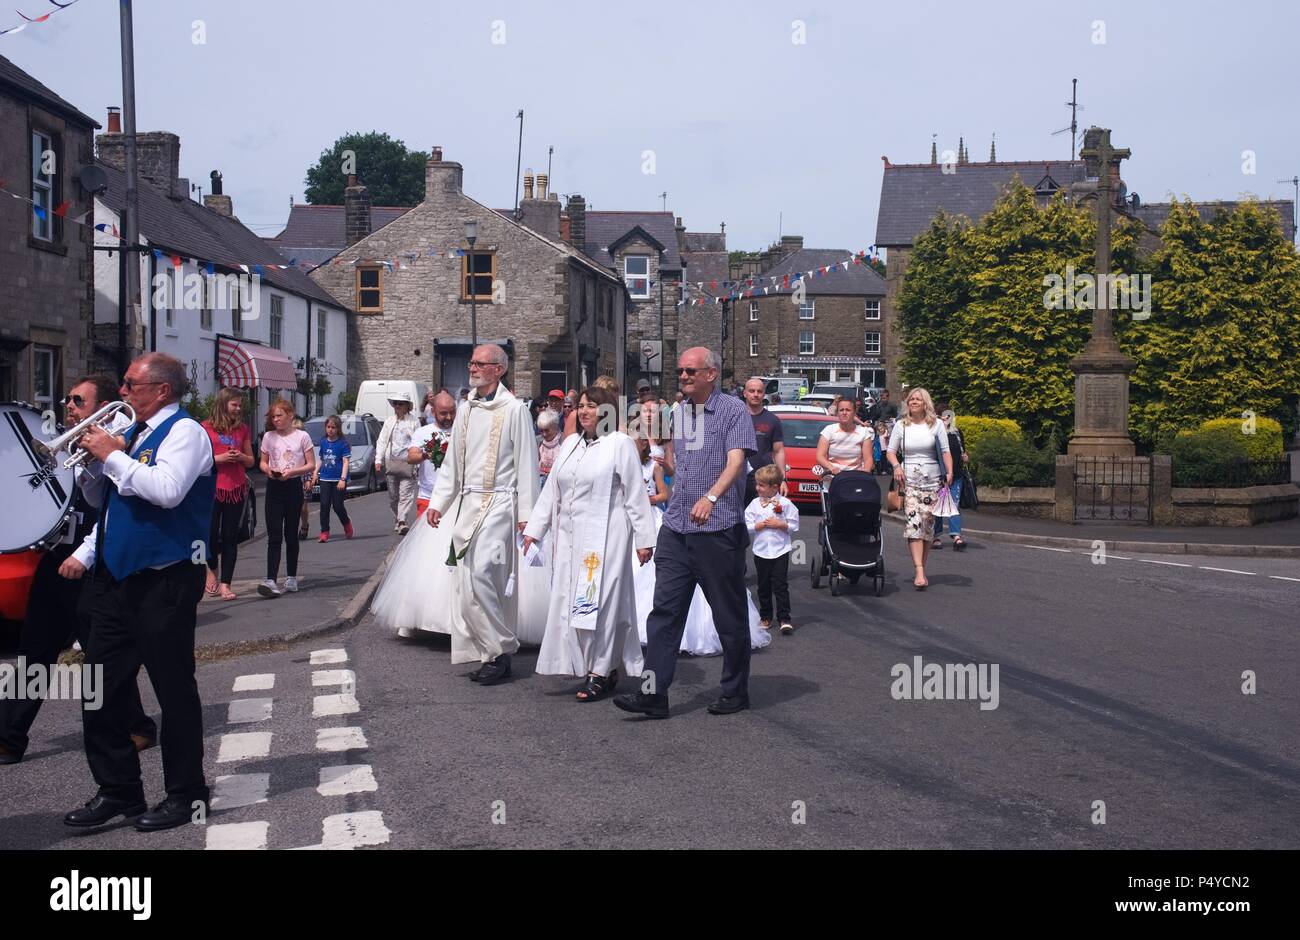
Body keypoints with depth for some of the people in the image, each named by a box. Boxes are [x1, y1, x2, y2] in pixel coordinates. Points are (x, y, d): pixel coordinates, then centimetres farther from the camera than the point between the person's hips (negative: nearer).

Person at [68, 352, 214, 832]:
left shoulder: (184, 431, -10)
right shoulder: (132, 433, 14)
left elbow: (167, 490, -27)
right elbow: (101, 498, 21)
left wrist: (113, 455, -17)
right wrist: (91, 458, 4)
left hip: (164, 582, -8)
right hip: (118, 577, 9)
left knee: (175, 692, 1)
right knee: (101, 689, 10)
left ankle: (186, 796, 13)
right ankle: (118, 791, 22)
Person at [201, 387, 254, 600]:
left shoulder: (243, 429, 11)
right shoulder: (206, 428, 0)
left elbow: (250, 461, 16)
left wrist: (241, 457, -5)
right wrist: (220, 458, -15)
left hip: (237, 488, 3)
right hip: (212, 488, -3)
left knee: (230, 537, 1)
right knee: (212, 533, 2)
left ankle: (225, 584, 2)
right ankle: (212, 571, 30)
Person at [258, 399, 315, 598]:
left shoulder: (302, 436, -1)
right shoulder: (269, 437, 6)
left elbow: (311, 465, -1)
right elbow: (263, 462, 13)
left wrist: (292, 471, -16)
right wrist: (268, 470, -10)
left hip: (294, 486, -1)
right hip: (274, 487, 1)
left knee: (291, 534, 8)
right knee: (274, 535, -7)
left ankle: (292, 577, 20)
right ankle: (271, 581, -16)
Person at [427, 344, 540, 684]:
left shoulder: (514, 409, -3)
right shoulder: (466, 411, 16)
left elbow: (527, 464, -5)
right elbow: (452, 463, 21)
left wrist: (526, 513, -9)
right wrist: (438, 502, 13)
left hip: (499, 503, -7)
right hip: (467, 503, 7)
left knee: (480, 573, -18)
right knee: (469, 581, 4)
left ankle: (500, 649, -7)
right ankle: (492, 654, 11)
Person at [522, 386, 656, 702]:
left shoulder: (620, 444, -4)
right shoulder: (570, 444, 14)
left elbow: (636, 495, -6)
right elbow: (551, 492, 17)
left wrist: (644, 538, -9)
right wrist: (534, 530, 12)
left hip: (605, 537, -6)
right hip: (570, 537, 7)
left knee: (599, 601, -5)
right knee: (571, 601, 5)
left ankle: (601, 672, 2)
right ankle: (583, 664, 14)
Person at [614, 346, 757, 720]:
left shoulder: (733, 409, -6)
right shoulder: (678, 413, 15)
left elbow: (736, 460, -19)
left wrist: (711, 497, -33)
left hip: (718, 529, -6)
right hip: (676, 528, 6)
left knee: (729, 615, 6)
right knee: (664, 610, -1)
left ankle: (735, 692, 19)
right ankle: (653, 694, 0)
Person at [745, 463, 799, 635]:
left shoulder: (785, 504, -5)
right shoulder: (754, 504, 2)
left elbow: (794, 526, -2)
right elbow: (747, 527, 0)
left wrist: (780, 524, -15)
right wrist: (760, 525, -14)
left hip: (780, 551, -3)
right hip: (761, 551, 3)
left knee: (780, 586, -3)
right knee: (763, 587, 11)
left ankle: (784, 619, -1)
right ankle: (765, 617, 22)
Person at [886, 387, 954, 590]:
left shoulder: (936, 424, 7)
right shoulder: (901, 425, 8)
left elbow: (945, 451, 6)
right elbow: (891, 451, 10)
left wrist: (949, 472, -10)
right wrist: (897, 466, -10)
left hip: (932, 480, 1)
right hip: (909, 480, -1)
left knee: (927, 525, 2)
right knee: (913, 524, -15)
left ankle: (922, 569, 14)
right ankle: (919, 573, -22)